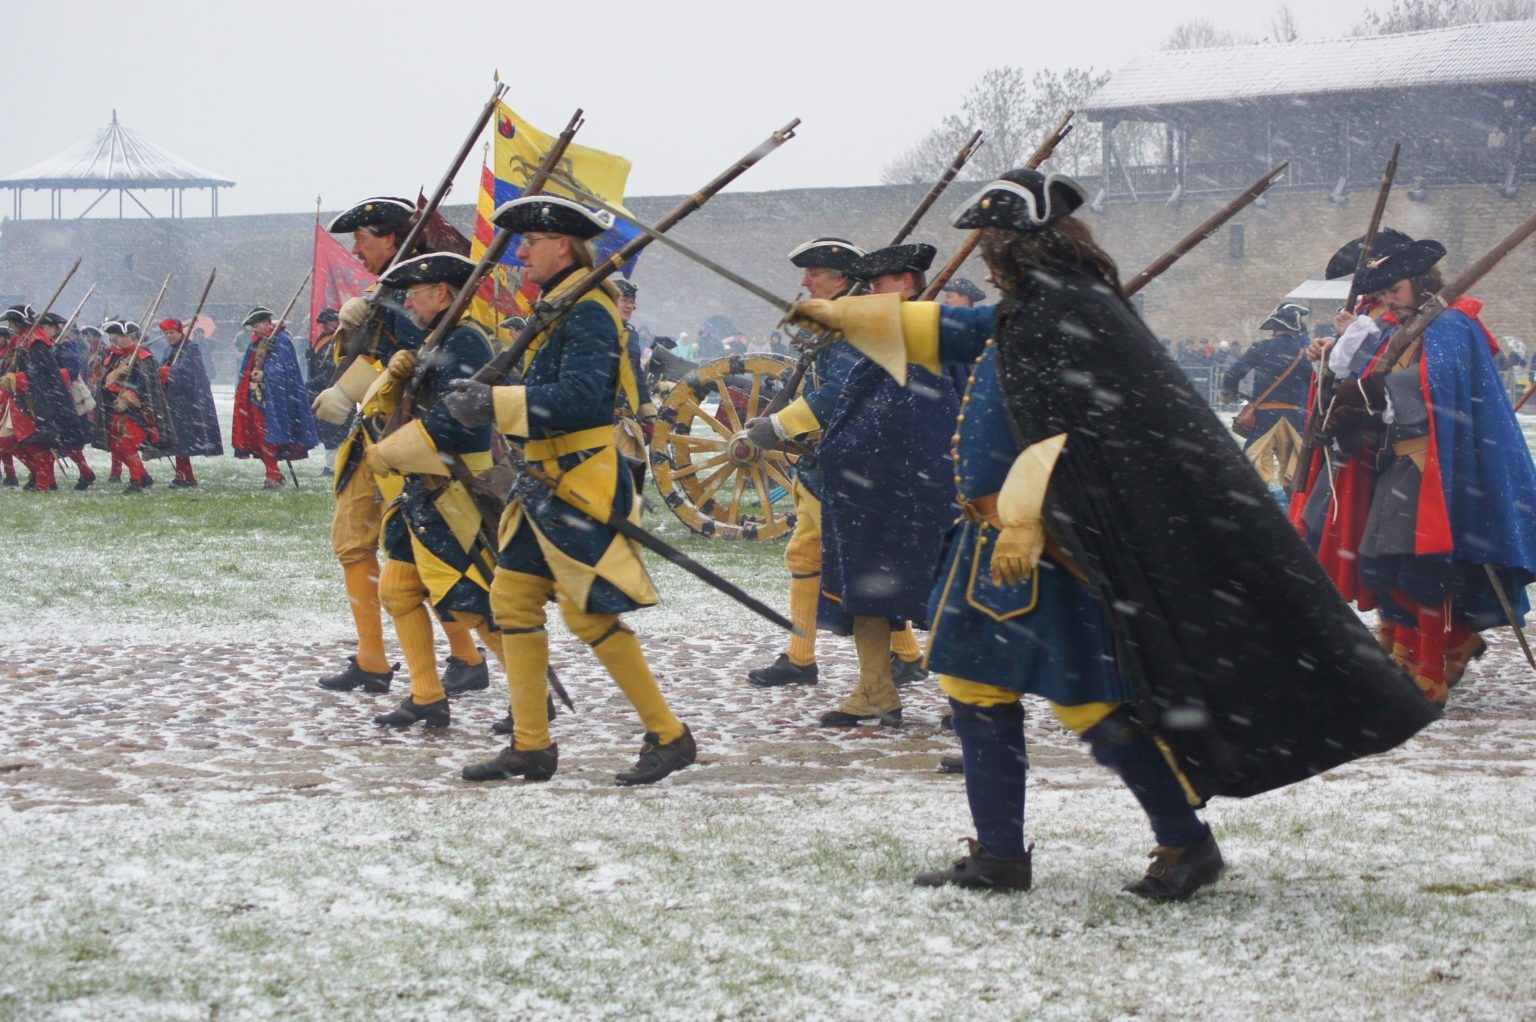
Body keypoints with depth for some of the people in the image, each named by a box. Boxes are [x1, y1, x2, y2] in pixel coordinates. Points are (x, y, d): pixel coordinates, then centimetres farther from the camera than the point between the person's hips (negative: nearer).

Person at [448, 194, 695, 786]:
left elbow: (581, 397, -26)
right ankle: (531, 747, 13)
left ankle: (668, 736, 2)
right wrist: (485, 398, 9)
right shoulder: (556, 310, 16)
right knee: (512, 598, 8)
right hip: (548, 486, 10)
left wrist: (497, 404, -27)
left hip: (582, 486, -10)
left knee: (590, 613, -8)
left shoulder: (588, 312, -14)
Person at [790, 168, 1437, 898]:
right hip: (998, 540, 10)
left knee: (1089, 701, -7)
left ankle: (1186, 843, 4)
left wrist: (1025, 519, -26)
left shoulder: (1068, 312, -16)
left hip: (1046, 547, -10)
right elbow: (939, 328, 31)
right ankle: (998, 855, 20)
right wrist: (841, 315, 36)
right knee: (975, 685, 12)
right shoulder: (1022, 314, 14)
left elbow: (1061, 432, -23)